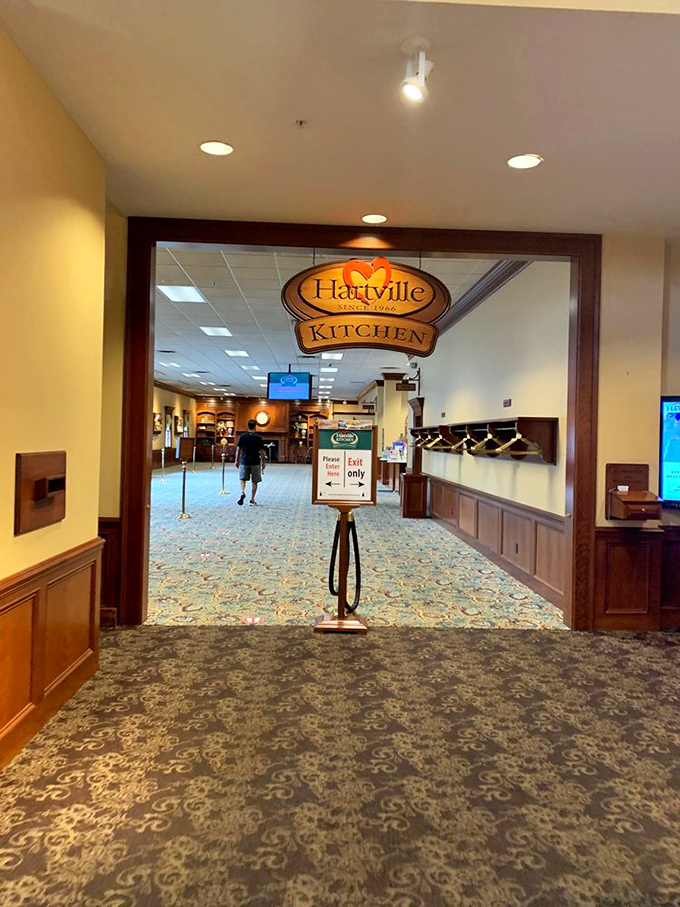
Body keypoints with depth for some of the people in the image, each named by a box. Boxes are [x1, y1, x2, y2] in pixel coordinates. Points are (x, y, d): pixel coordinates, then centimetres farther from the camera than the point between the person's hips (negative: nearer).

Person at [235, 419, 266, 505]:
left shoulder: (243, 436, -1)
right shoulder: (258, 437, -4)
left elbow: (238, 449, 2)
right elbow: (262, 451, -3)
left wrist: (236, 461, 12)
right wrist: (263, 463, 5)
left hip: (244, 461, 1)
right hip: (255, 462, -1)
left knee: (243, 478, 13)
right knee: (254, 482, 9)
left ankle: (242, 492, -13)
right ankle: (252, 500, 11)